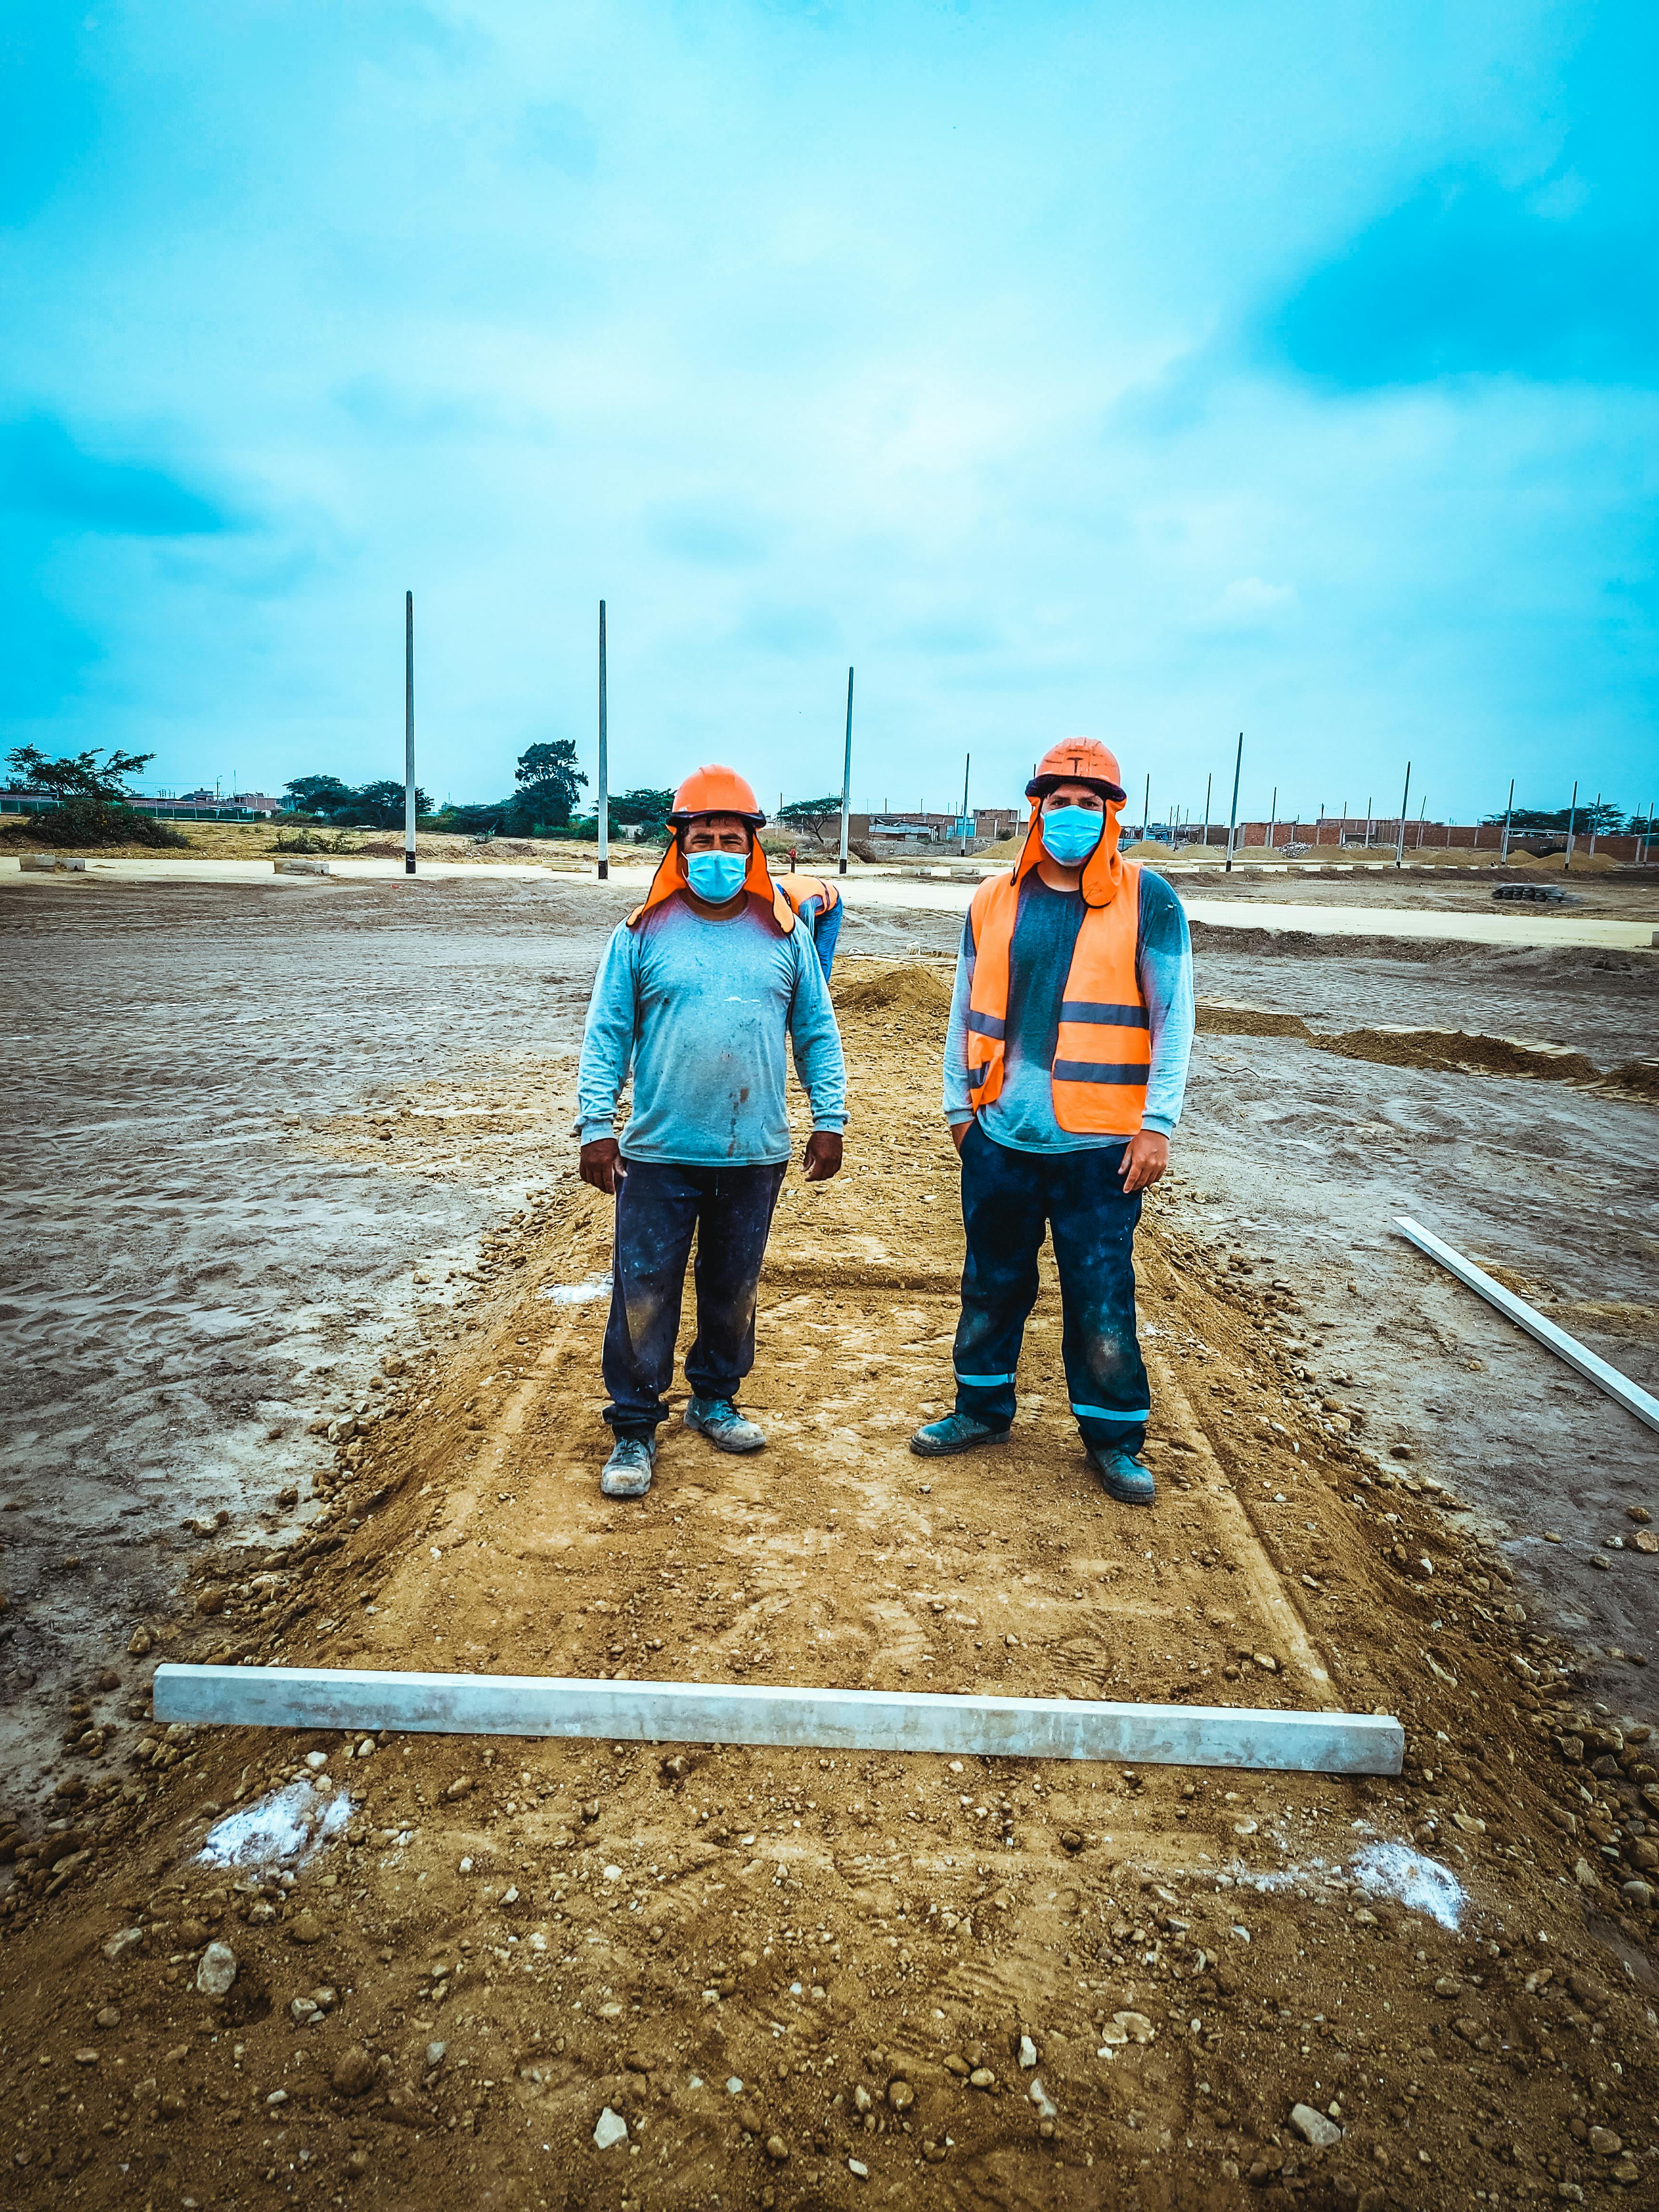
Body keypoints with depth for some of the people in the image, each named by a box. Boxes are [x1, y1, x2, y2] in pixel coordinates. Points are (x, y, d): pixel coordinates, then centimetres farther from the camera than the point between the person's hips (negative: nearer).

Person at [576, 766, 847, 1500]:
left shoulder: (784, 933, 5)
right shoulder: (642, 934, 0)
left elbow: (817, 1034, 9)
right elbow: (606, 1035, 0)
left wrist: (829, 1121, 5)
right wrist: (595, 1126, -6)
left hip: (755, 1155, 2)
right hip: (658, 1155, -2)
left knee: (733, 1289, 15)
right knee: (644, 1294, 1)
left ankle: (714, 1399, 35)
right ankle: (634, 1428, 16)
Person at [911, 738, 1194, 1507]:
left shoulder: (1147, 899, -2)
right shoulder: (994, 900, 6)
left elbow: (1172, 1016, -3)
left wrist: (1157, 1124, -7)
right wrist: (959, 1104, 10)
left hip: (1099, 1143, -3)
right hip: (1000, 1136, 3)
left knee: (1101, 1297, 5)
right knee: (992, 1282, 15)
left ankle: (1113, 1437, 22)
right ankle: (983, 1408, 33)